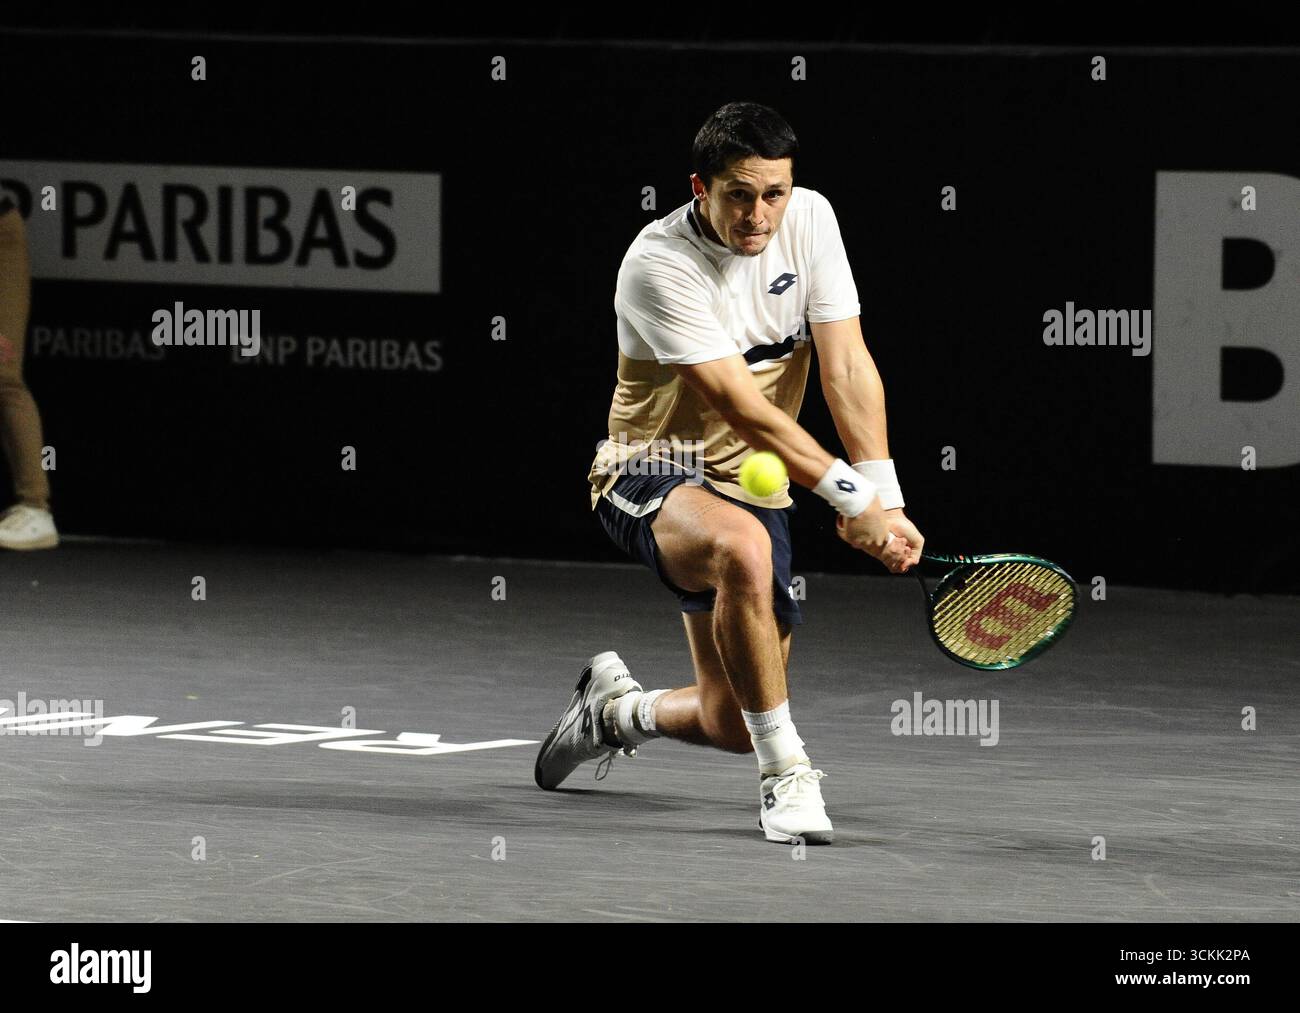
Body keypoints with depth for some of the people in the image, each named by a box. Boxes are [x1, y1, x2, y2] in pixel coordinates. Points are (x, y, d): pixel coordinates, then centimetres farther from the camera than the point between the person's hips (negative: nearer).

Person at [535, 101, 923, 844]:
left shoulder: (809, 218, -5)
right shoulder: (661, 264, -22)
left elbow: (848, 367, -5)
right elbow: (744, 409, -24)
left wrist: (887, 504, -14)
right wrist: (855, 498, -26)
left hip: (753, 486, 6)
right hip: (652, 476, -6)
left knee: (734, 725, 3)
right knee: (743, 548, -41)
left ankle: (617, 708, 38)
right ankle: (785, 777, -28)